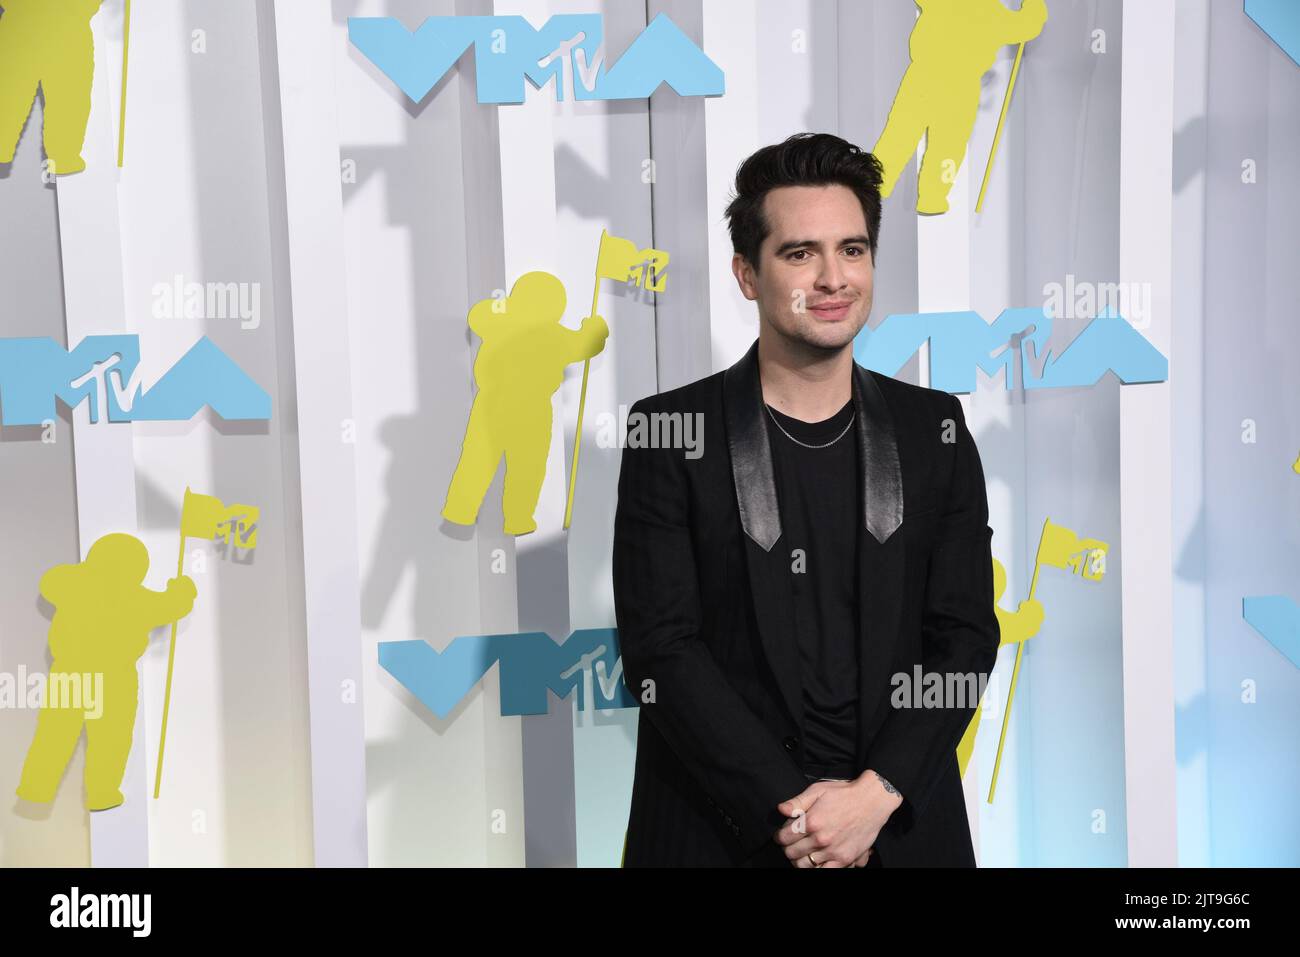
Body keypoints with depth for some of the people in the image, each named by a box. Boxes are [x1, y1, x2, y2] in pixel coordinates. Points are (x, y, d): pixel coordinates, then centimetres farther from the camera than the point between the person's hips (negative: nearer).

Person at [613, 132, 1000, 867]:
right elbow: (660, 648, -10)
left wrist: (876, 795, -13)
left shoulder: (935, 429, 2)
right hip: (721, 833, -2)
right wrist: (787, 810, -15)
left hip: (902, 829, 2)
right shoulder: (672, 432, -6)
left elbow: (966, 635, -2)